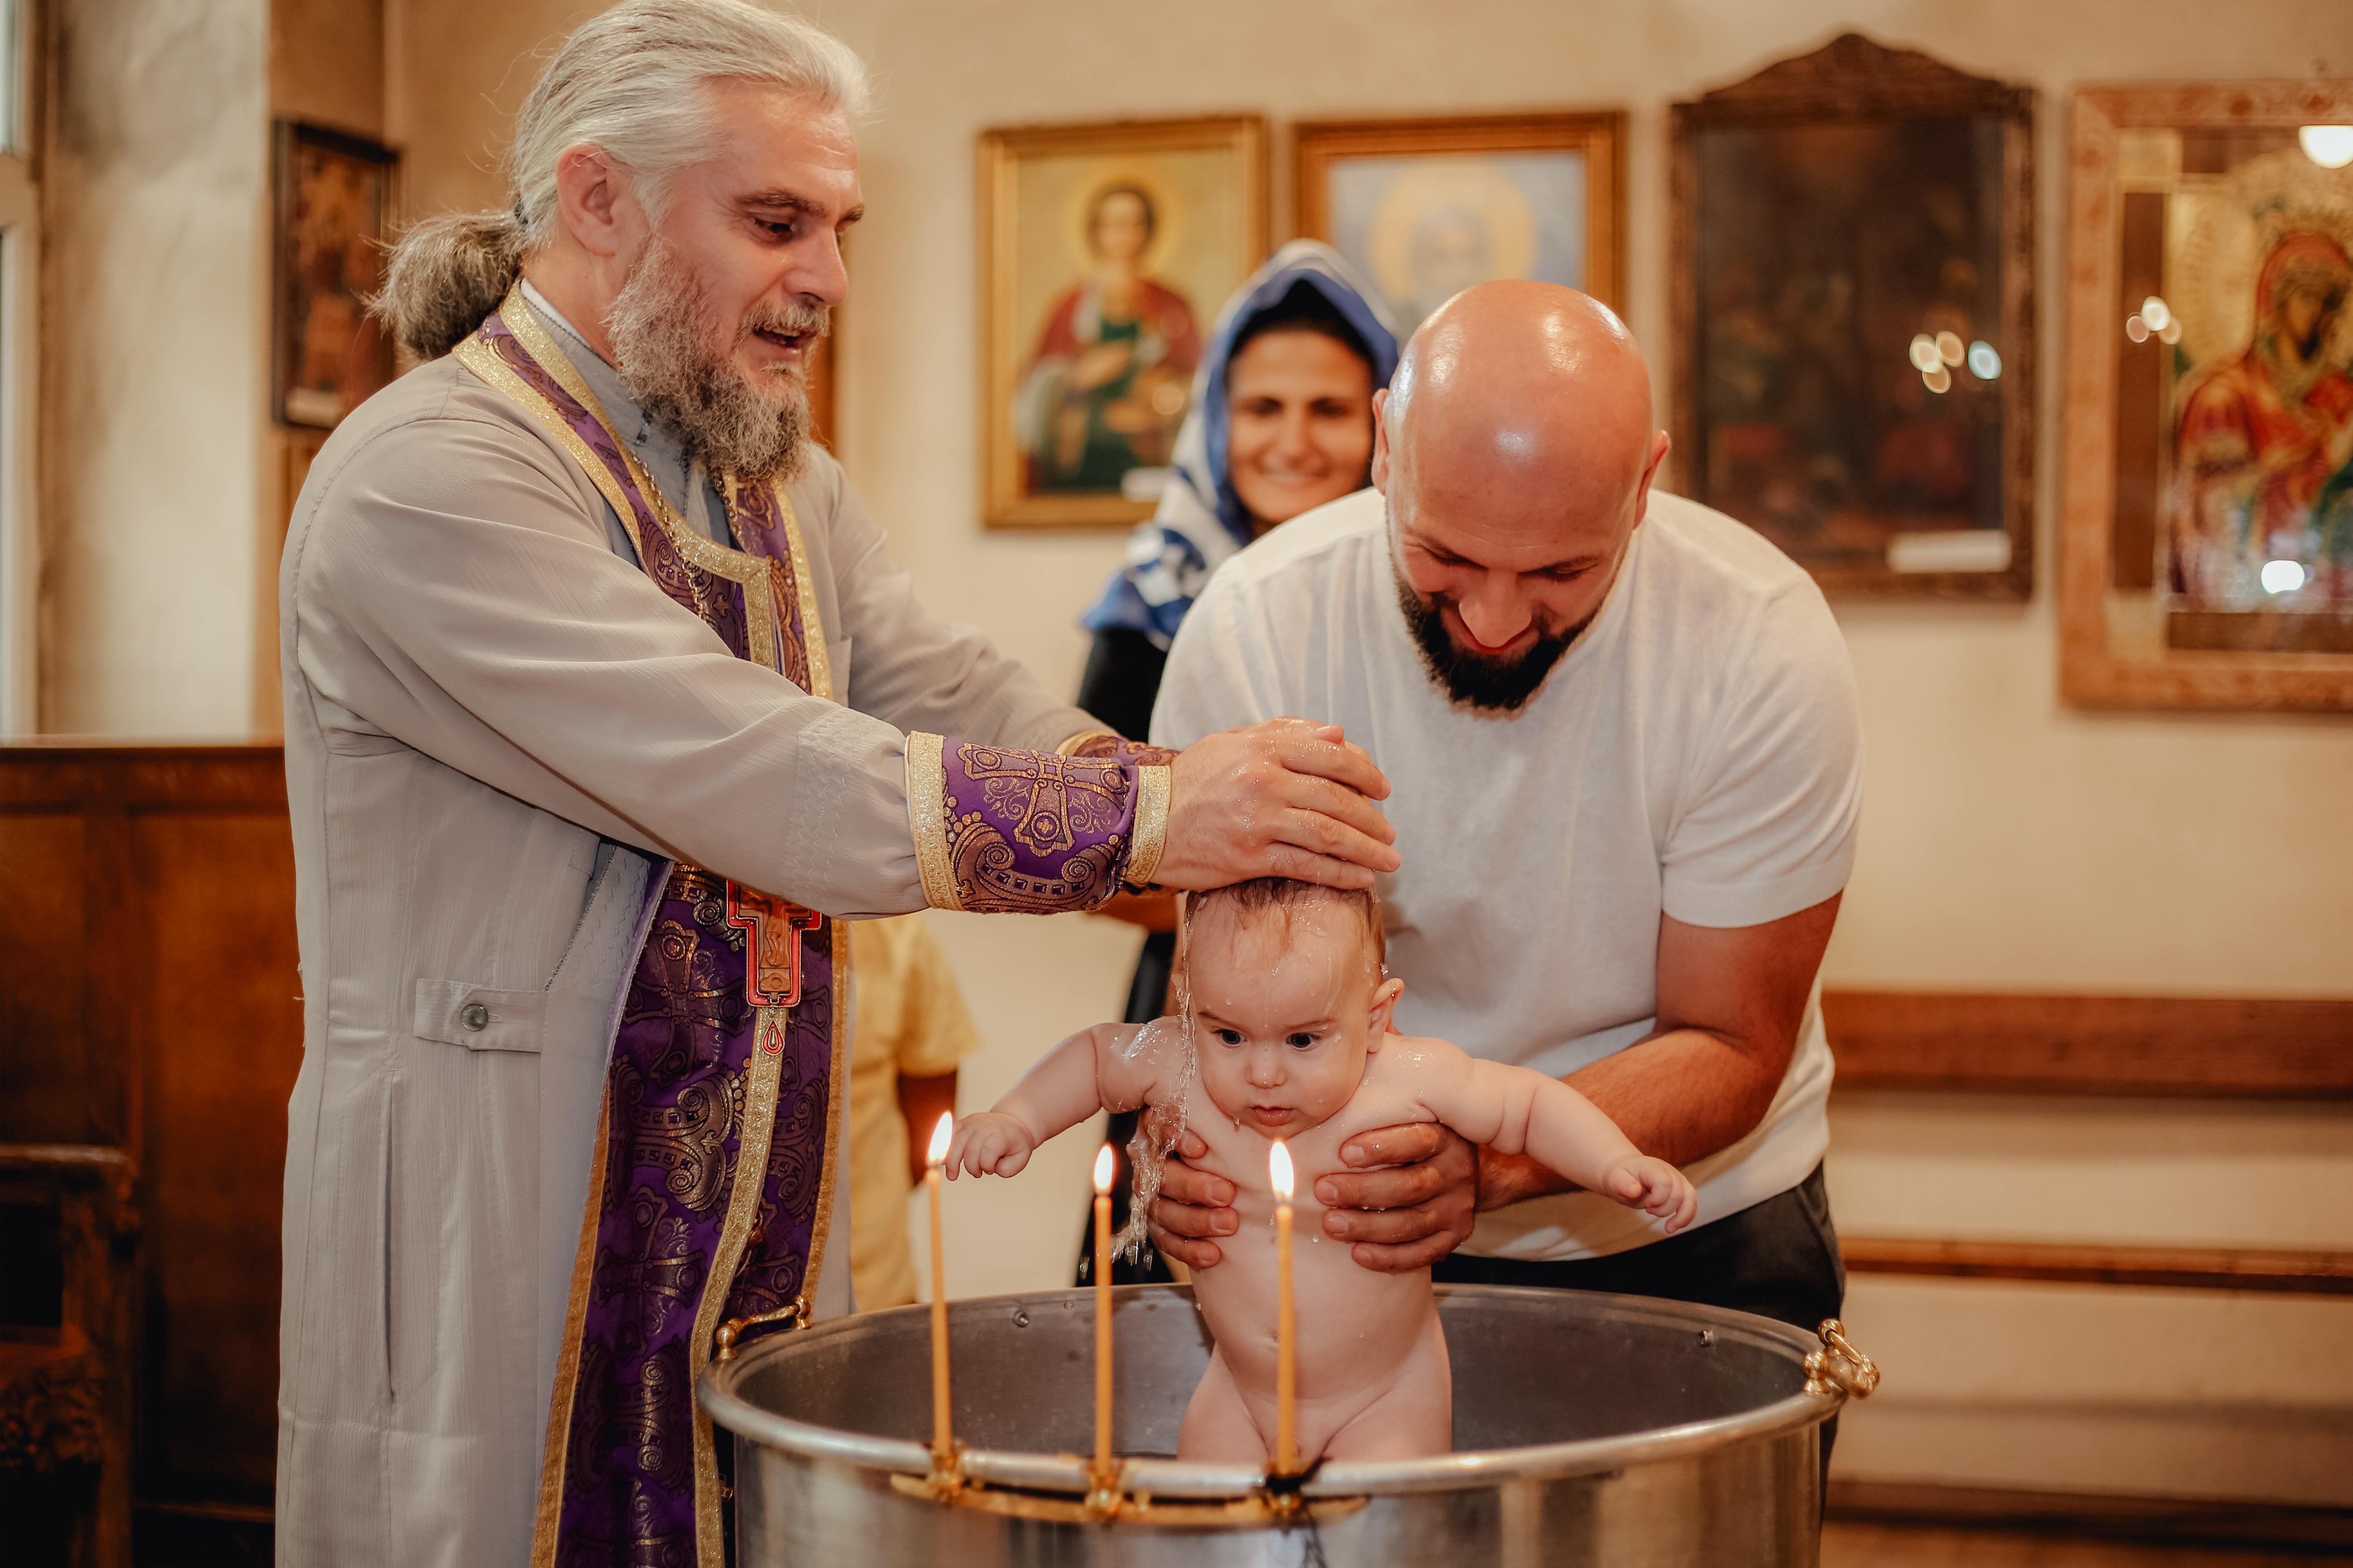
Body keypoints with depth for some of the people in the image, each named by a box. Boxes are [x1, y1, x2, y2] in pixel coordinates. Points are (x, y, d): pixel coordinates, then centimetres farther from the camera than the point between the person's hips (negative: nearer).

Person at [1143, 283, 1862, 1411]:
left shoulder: (1764, 648, -22)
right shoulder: (1253, 631, -20)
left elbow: (1727, 1049, -16)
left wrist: (1484, 1163, -35)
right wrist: (1192, 1140, -34)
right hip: (1352, 1236, 1)